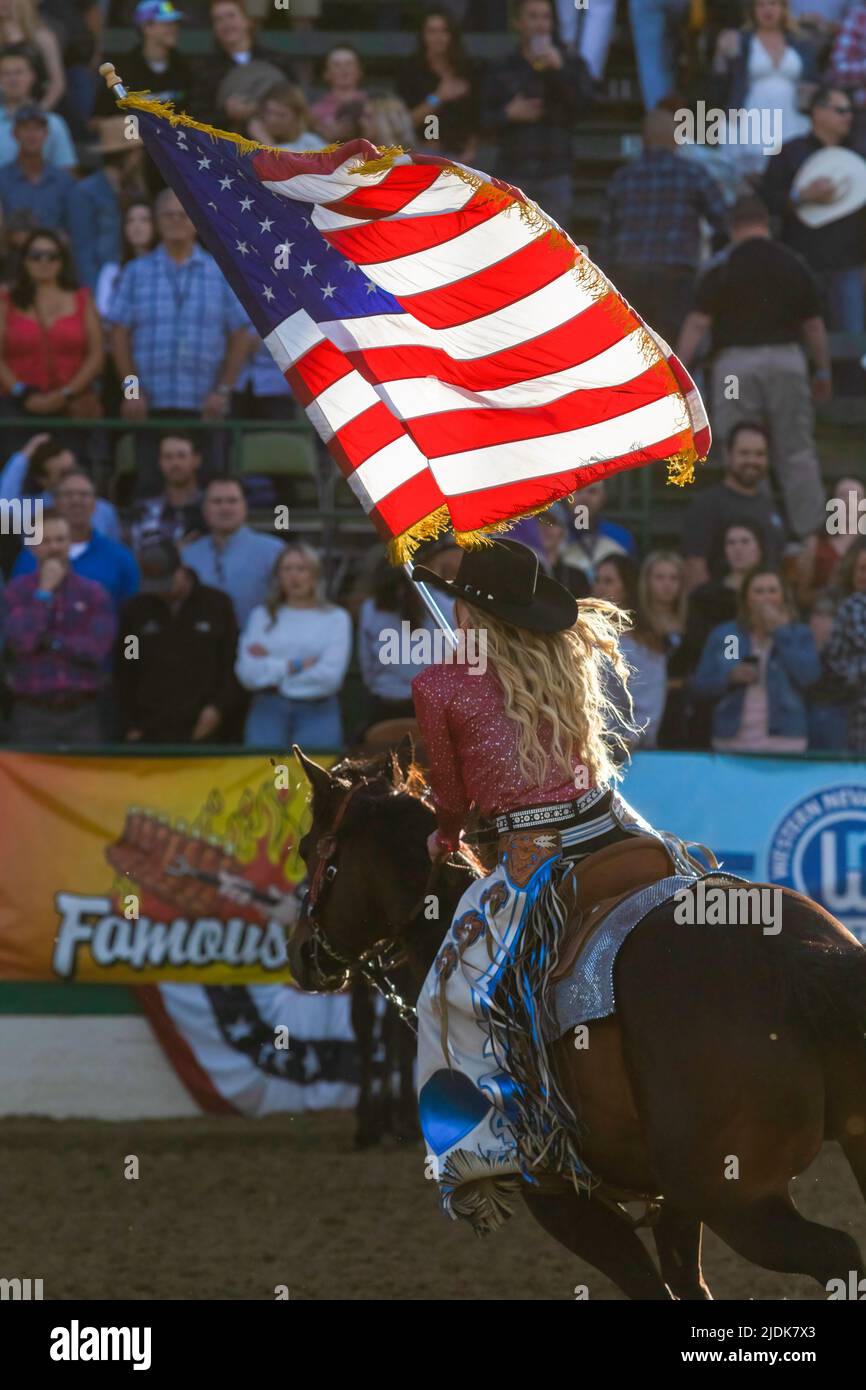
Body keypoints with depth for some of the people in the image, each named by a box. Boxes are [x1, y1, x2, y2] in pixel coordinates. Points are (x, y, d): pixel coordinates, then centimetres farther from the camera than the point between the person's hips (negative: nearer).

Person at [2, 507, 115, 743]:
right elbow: (21, 642, -10)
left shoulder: (93, 593, 7)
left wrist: (51, 641, -6)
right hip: (33, 713, -1)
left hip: (81, 712, 1)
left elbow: (98, 649, -4)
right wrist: (44, 592, -7)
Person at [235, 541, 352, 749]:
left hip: (317, 713, -1)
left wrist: (270, 666, 0)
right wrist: (295, 666, -7)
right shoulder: (262, 615, 13)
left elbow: (330, 675, -7)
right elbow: (247, 673, 0)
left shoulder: (335, 617, 6)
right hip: (268, 710, 1)